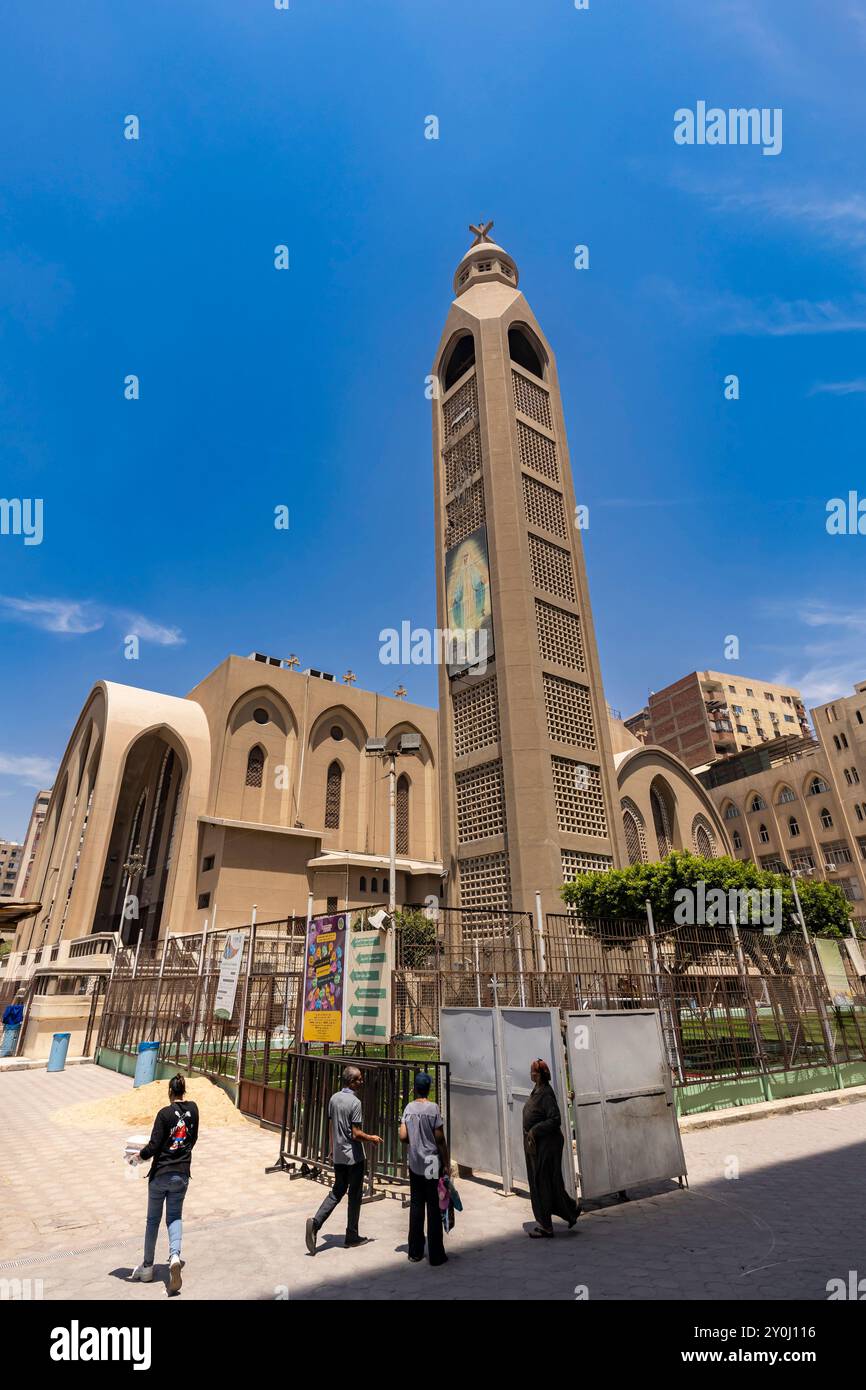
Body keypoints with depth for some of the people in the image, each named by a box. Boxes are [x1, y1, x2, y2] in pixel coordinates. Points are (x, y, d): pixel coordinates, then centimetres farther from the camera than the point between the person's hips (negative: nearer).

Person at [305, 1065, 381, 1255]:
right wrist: (372, 1138, -6)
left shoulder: (334, 1098, 1)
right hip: (353, 1156, -6)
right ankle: (351, 1237, 20)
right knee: (354, 1196, 9)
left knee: (337, 1192, 17)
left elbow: (332, 1126, 10)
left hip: (338, 1155, 7)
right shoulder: (355, 1102, -22)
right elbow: (356, 1134, -22)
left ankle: (315, 1222, 1)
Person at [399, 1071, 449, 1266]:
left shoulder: (409, 1108, -3)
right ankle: (436, 1255, 13)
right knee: (434, 1209, 6)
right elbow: (440, 1139, -13)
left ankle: (415, 1252, 22)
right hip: (432, 1164, -4)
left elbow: (403, 1136, -2)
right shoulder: (433, 1107, -16)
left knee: (416, 1206, 14)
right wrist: (446, 1163, -4)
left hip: (414, 1164, 4)